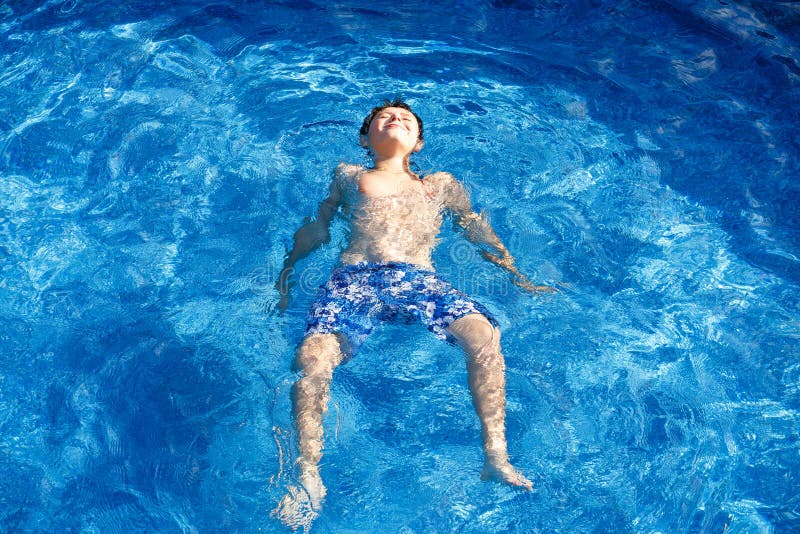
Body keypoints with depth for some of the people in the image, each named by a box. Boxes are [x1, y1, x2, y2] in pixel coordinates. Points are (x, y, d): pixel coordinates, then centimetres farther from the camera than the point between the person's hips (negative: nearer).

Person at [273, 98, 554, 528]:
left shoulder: (441, 184, 34)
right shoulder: (347, 176, 32)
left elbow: (478, 230, 27)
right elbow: (315, 227, 29)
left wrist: (516, 276, 15)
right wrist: (286, 272, 16)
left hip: (418, 278, 0)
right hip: (353, 278, 0)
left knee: (482, 332, -32)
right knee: (312, 354, -31)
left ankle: (496, 456, -29)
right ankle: (309, 479, -25)